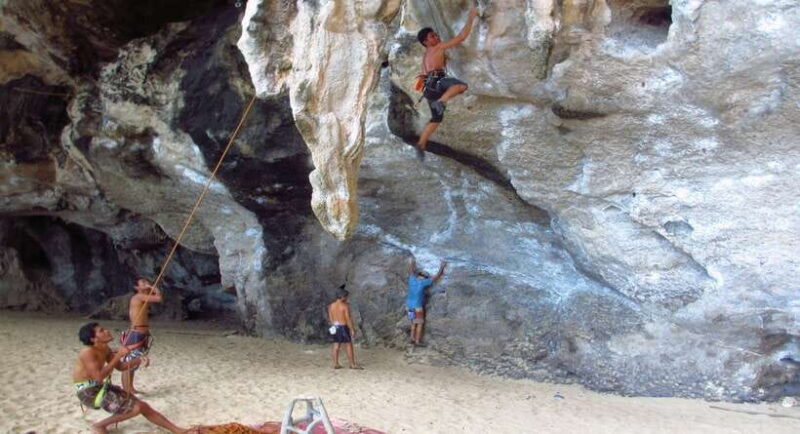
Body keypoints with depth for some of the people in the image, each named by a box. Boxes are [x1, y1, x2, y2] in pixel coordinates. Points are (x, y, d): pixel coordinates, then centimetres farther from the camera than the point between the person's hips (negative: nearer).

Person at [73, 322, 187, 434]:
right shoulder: (88, 352, -22)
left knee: (143, 406, 4)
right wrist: (118, 356, -27)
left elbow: (120, 366, 15)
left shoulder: (105, 348, 6)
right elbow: (99, 377, -30)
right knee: (136, 408, -18)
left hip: (101, 387, 9)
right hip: (88, 393, -9)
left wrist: (139, 361, -3)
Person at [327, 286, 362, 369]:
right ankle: (352, 364, 4)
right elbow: (348, 319, -14)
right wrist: (352, 330, -10)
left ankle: (336, 364, 8)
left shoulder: (331, 306, 5)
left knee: (336, 345, 9)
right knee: (348, 345, 1)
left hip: (334, 327, 6)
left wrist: (333, 325, 17)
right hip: (343, 327, -6)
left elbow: (330, 319, 9)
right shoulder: (345, 306, -12)